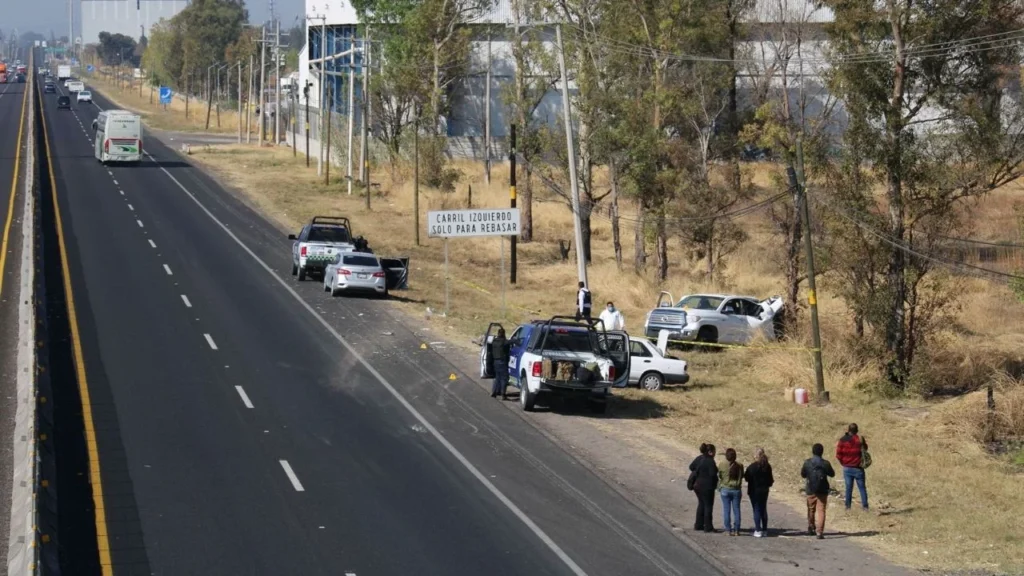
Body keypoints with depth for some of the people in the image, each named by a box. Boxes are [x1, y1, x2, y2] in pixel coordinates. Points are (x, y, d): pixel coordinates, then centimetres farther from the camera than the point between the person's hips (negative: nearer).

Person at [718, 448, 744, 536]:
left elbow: (720, 477, -1)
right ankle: (736, 530, 9)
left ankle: (729, 530, 3)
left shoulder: (722, 465, -11)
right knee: (736, 510, 8)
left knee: (726, 510, 5)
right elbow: (741, 477, 3)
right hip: (736, 490, 1)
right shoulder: (739, 466, -7)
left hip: (725, 489, -1)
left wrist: (719, 488, 13)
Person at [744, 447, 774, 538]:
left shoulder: (752, 467, -17)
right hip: (764, 490, 5)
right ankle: (764, 530, 18)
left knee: (756, 510, 0)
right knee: (763, 510, 14)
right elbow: (770, 479, 4)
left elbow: (747, 477, -10)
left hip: (754, 490, -5)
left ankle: (758, 531, -4)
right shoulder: (767, 466, -2)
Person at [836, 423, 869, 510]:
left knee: (848, 487, 9)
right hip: (858, 468, -1)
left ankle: (848, 506, 9)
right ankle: (865, 505, 5)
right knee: (862, 487, 7)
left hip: (847, 468, 1)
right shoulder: (860, 439, -10)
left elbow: (838, 454, -5)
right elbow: (865, 448, 7)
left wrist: (843, 463, 9)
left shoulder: (842, 440, -5)